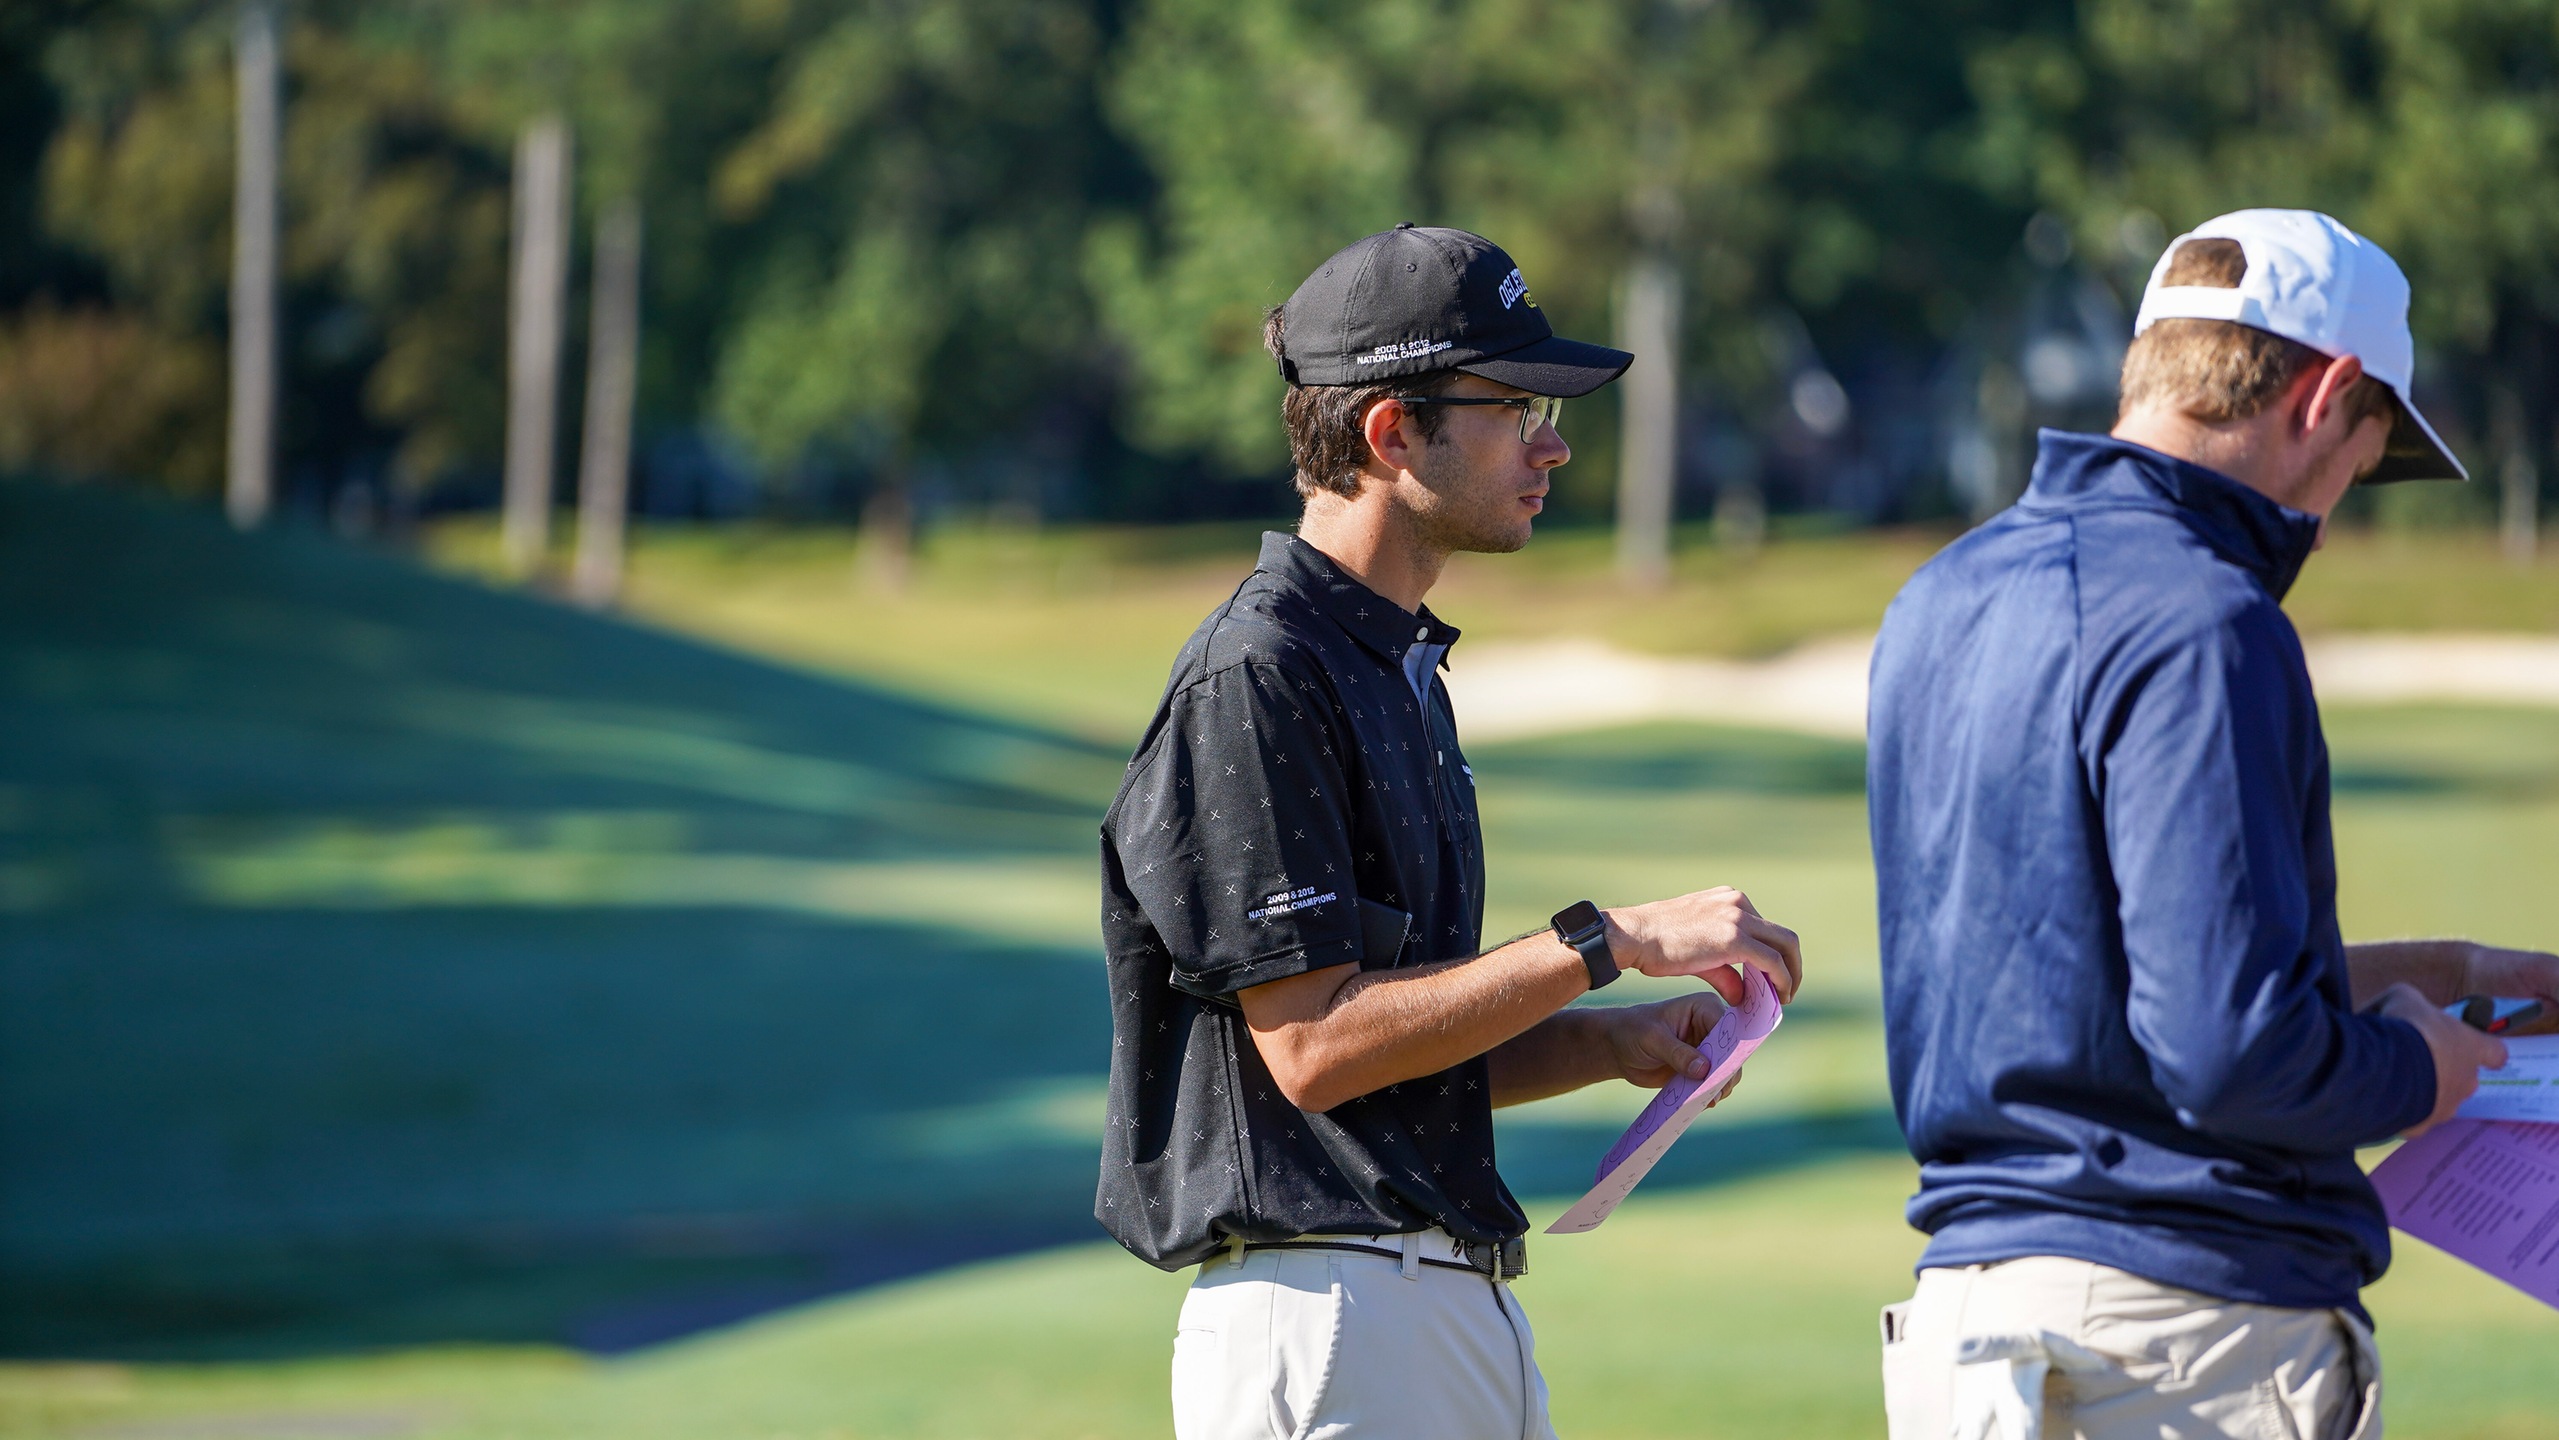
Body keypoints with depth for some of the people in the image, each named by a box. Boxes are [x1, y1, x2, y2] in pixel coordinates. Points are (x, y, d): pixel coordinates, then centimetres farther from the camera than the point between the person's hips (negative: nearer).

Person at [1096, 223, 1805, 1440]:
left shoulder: (1402, 668, 19)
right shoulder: (1254, 677, -12)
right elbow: (1311, 1046, -18)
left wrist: (1615, 1044, 5)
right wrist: (1613, 943, -17)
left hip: (1465, 1317, 10)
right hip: (1327, 1324, -10)